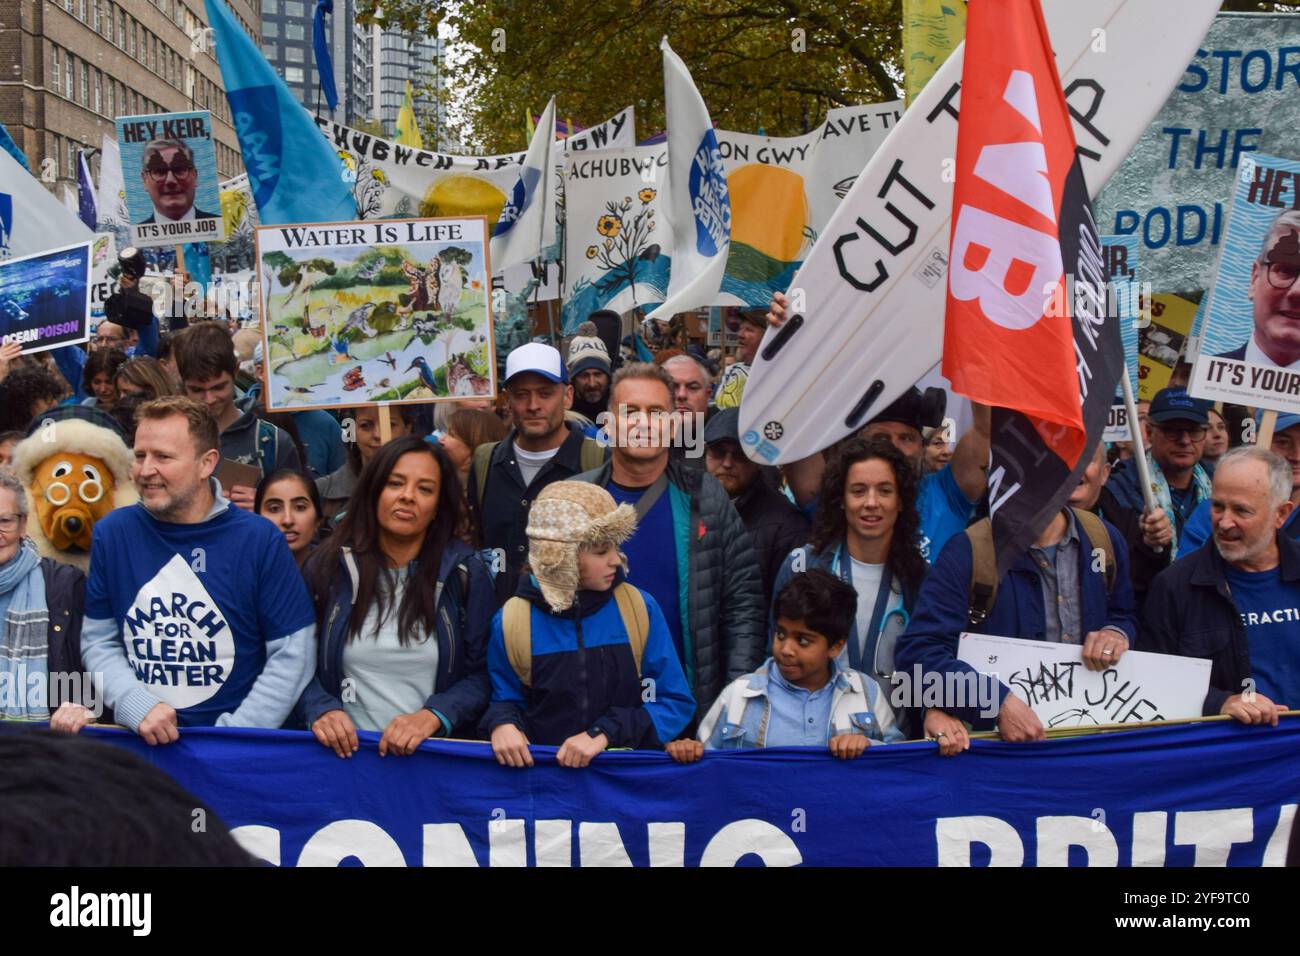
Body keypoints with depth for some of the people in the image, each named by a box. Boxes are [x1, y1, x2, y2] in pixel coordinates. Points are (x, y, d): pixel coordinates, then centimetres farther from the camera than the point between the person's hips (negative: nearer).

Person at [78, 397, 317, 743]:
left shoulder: (259, 539, -4)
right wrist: (138, 707, -7)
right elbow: (99, 641, 9)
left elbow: (292, 653, -3)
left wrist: (235, 735, -10)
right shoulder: (112, 533, 5)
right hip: (139, 741, 1)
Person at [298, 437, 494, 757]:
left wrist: (432, 716, -13)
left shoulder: (466, 574, 3)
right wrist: (321, 709, -9)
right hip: (346, 751, 1)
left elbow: (482, 674, 3)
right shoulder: (328, 566, 6)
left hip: (434, 755, -1)